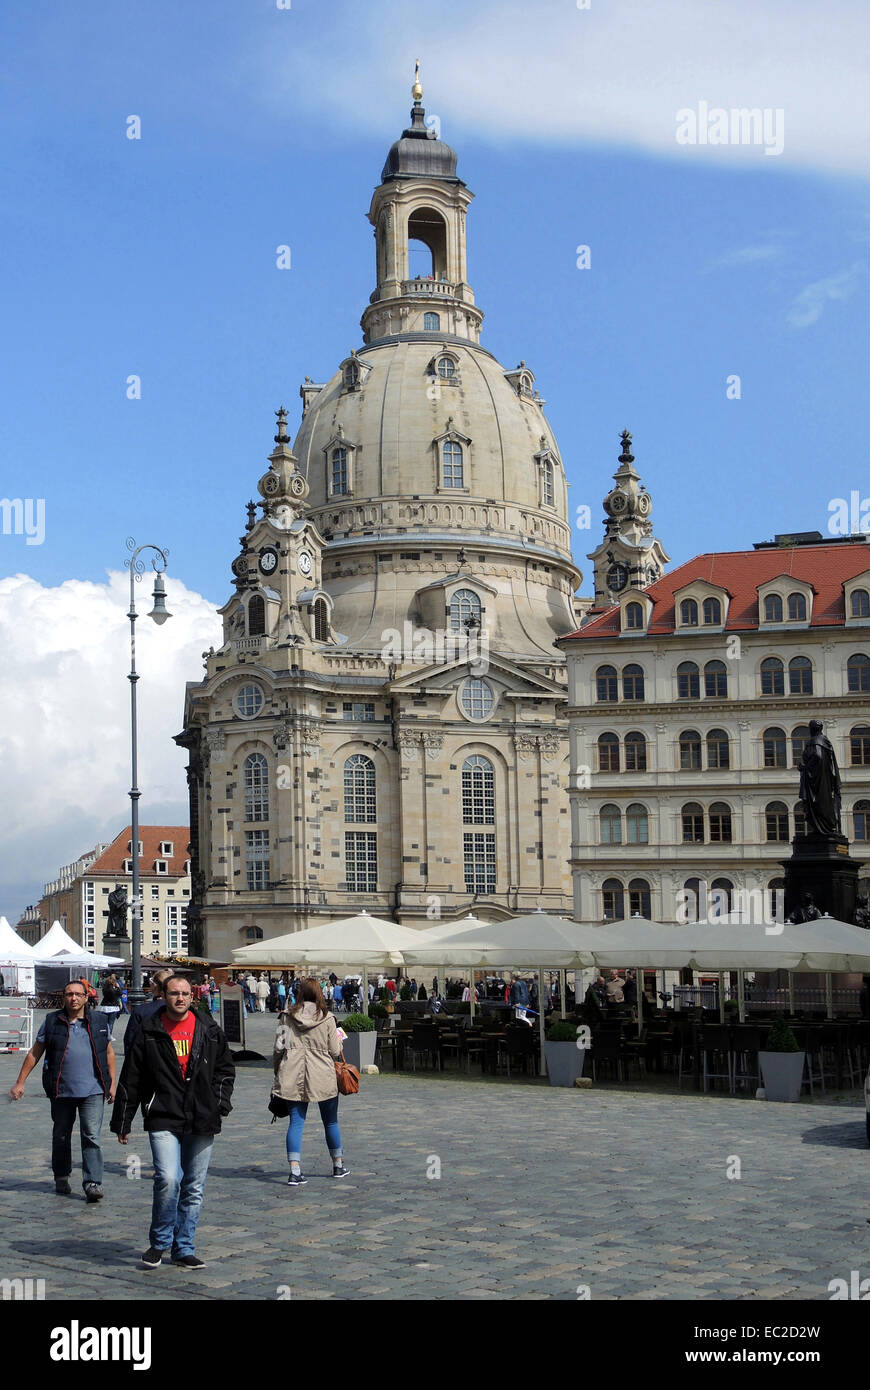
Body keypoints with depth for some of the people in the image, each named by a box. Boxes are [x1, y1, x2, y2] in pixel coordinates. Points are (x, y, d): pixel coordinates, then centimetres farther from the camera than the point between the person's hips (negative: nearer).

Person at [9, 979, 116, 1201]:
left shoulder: (99, 1022, 7)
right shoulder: (52, 1022, 4)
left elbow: (109, 1054, 16)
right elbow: (34, 1054, 10)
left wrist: (112, 1084, 12)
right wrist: (20, 1082, 6)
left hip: (93, 1091, -1)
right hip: (61, 1091, 1)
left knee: (91, 1137, -10)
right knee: (61, 1137, 13)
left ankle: (93, 1183, -12)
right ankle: (61, 1178, 31)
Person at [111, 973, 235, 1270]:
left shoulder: (209, 1030, 7)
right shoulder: (149, 1033, 1)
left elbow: (225, 1069, 18)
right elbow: (130, 1080, 6)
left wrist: (219, 1103, 3)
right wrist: (122, 1122, 7)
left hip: (202, 1122, 3)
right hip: (163, 1119, -3)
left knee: (194, 1189, 7)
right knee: (168, 1179, -18)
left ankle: (183, 1249, 21)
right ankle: (159, 1242, 4)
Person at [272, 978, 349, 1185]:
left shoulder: (287, 1017, 0)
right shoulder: (327, 1018, -4)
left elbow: (279, 1047, 0)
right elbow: (335, 1051, -2)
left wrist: (278, 1072, 12)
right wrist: (339, 1042, 20)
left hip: (293, 1078, 1)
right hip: (323, 1076, -1)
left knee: (296, 1121, 2)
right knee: (331, 1121, 14)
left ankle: (295, 1171, -8)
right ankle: (338, 1165, 27)